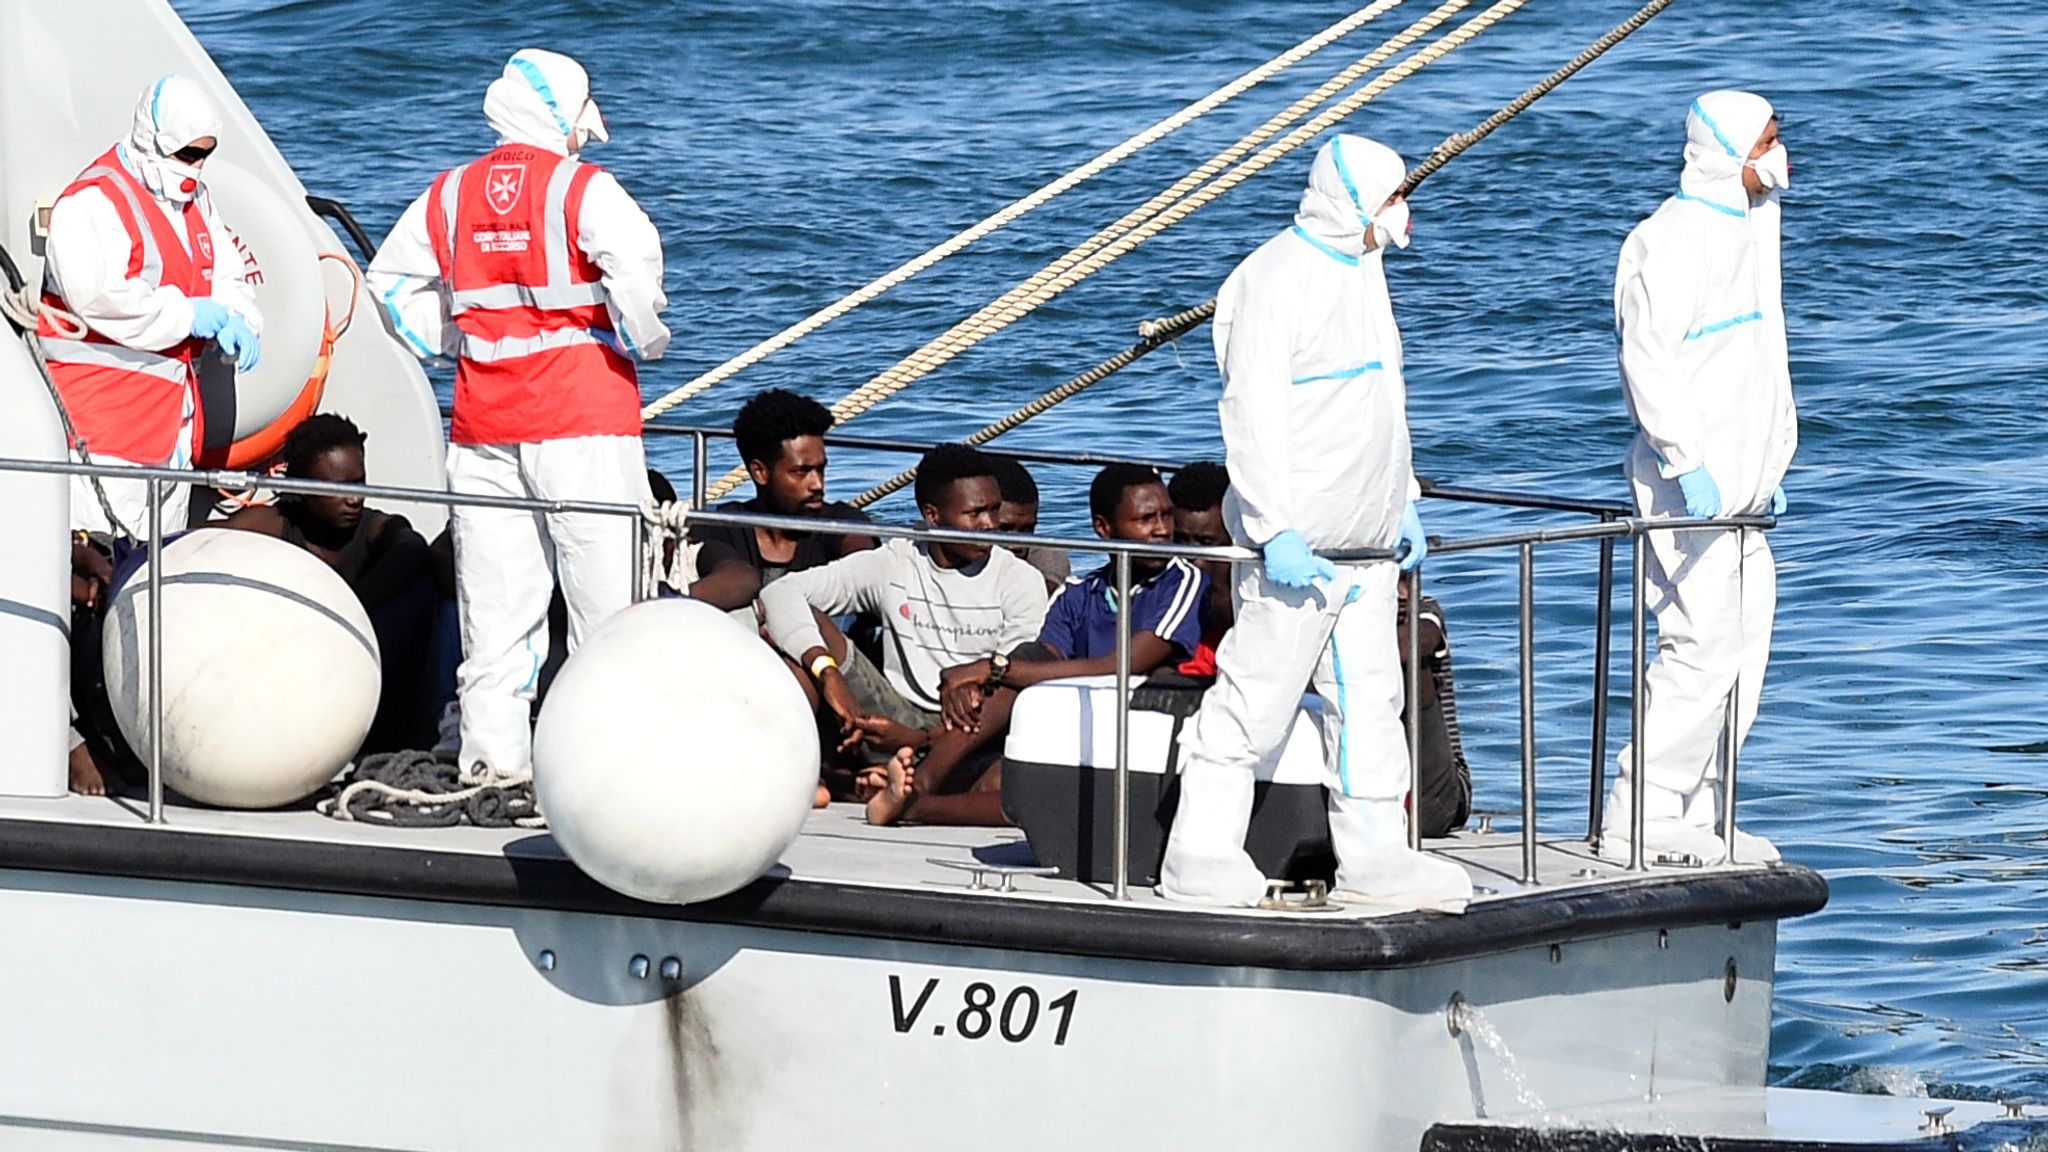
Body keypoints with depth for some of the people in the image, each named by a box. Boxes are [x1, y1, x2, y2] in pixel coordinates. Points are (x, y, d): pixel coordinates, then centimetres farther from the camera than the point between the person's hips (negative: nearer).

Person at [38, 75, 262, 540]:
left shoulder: (195, 200, 16)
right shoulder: (93, 203, -14)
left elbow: (227, 278, 20)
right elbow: (100, 297, -27)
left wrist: (237, 322, -5)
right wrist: (192, 314, -18)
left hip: (171, 409, 9)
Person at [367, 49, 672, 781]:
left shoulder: (450, 196, 10)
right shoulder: (582, 189, -8)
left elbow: (392, 280, 17)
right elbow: (634, 260, -22)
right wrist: (642, 341, -5)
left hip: (482, 429, 5)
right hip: (583, 420, -5)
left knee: (495, 602, 7)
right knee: (606, 591, -3)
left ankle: (493, 758, 7)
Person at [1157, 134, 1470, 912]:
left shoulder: (1360, 271, 16)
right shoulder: (1281, 279, -14)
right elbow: (1252, 410, -20)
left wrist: (1403, 504, 24)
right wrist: (1277, 531, -24)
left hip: (1364, 541, 9)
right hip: (1300, 543, -9)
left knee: (1369, 700, 10)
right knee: (1256, 698, -5)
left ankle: (1373, 856, 15)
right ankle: (1200, 858, 0)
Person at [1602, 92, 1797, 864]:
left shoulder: (1746, 233, 16)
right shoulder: (1671, 241, -14)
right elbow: (1649, 360, -21)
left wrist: (1769, 465, 22)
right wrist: (1688, 466, -25)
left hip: (1738, 486, 10)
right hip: (1690, 489, -10)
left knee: (1742, 655, 10)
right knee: (1702, 651, -13)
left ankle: (1690, 816, 16)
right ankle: (1640, 823, -10)